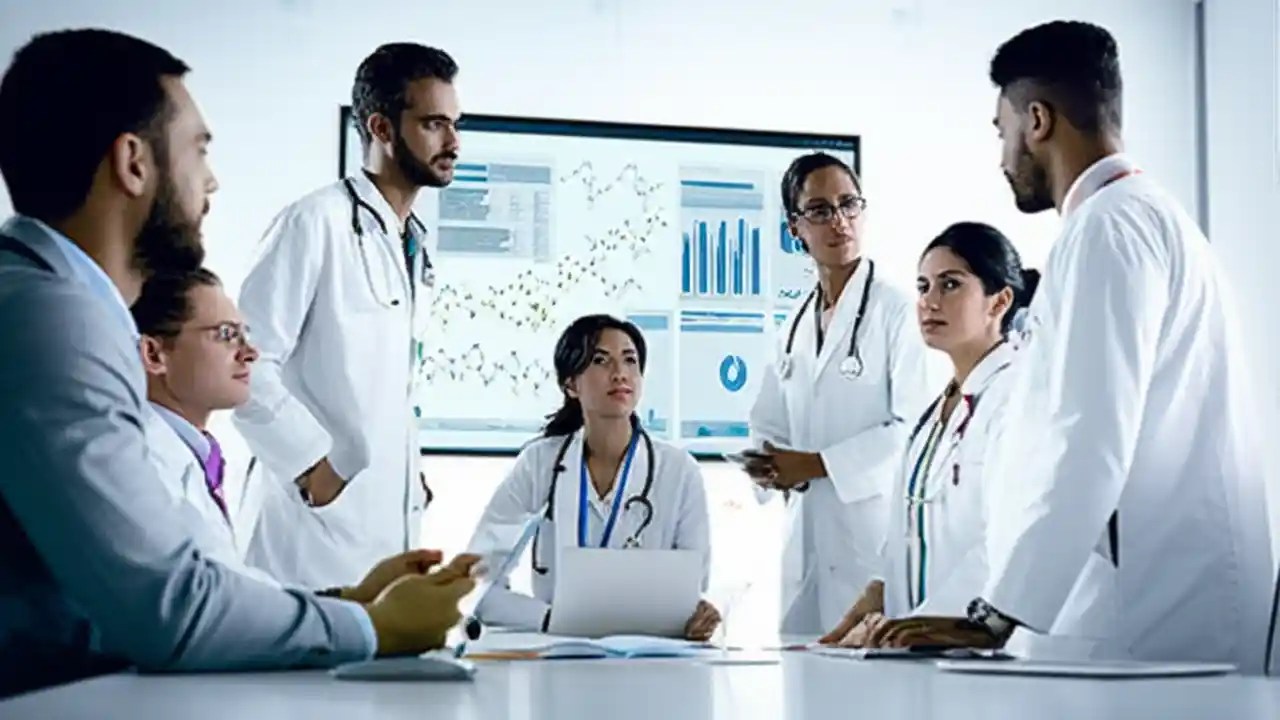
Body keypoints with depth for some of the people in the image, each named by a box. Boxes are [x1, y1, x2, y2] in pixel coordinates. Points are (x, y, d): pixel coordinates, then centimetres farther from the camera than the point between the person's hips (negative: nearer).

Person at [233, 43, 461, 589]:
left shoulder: (415, 248, 16)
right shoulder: (318, 222, -9)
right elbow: (244, 363, -15)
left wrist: (410, 469, 11)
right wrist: (314, 466, -15)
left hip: (393, 521, 8)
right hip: (323, 515, -7)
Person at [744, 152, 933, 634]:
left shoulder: (896, 309, -5)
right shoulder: (796, 325, 16)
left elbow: (915, 428, -13)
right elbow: (769, 427, 21)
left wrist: (817, 464, -12)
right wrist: (770, 467, -1)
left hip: (877, 533, -6)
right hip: (808, 537, 6)